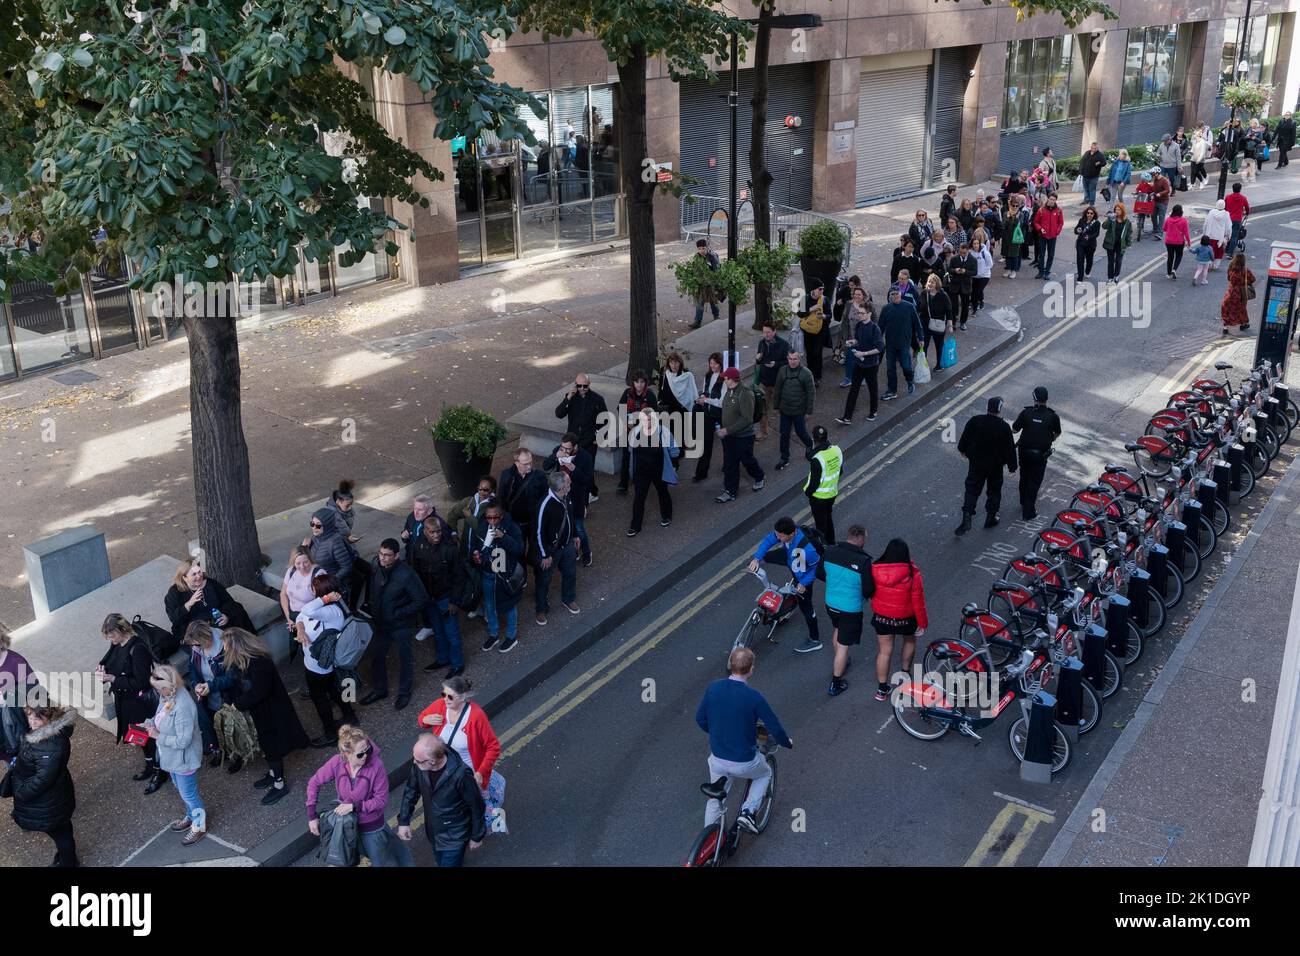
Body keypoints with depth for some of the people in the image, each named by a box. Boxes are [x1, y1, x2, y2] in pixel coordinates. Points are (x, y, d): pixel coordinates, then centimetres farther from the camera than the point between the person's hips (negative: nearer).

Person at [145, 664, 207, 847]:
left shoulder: (182, 707, -38)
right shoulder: (167, 695, -10)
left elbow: (182, 741, -32)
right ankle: (191, 816, 52)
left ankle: (200, 826, 35)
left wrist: (158, 736, -24)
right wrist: (150, 723, -8)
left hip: (184, 759, -9)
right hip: (172, 756, 9)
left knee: (188, 794, 13)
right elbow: (161, 716, 11)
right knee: (181, 789, 29)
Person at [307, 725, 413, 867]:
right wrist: (312, 815, -7)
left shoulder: (376, 766, -30)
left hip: (372, 827, -3)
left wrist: (354, 806, -28)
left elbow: (382, 800, -21)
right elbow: (314, 782, -7)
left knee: (381, 862, 19)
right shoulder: (337, 763, -23)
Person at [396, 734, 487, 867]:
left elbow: (476, 806, -20)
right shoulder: (419, 763, -22)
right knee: (441, 863, 27)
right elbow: (411, 791, -1)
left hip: (454, 837, -5)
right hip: (433, 832, 5)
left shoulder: (460, 775, -35)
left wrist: (477, 836, -8)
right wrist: (403, 821, -1)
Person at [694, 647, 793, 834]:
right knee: (765, 774, 30)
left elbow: (700, 719, 5)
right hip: (745, 763, -3)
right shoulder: (753, 696, -21)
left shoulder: (712, 688, -9)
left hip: (717, 760, 3)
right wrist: (787, 743, 10)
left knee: (714, 799, 26)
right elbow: (774, 728, -12)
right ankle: (748, 811, 13)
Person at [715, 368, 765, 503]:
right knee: (729, 465, 9)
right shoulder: (728, 392, 0)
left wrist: (727, 430, -27)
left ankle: (759, 478, 42)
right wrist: (721, 428, 8)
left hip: (743, 437, -7)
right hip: (728, 436, 7)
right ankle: (730, 492, 18)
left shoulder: (745, 394, -24)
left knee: (748, 461, 14)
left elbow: (747, 419, -26)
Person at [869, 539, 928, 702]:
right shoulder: (912, 574, -25)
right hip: (905, 619, -1)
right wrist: (923, 623, -2)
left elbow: (871, 594, -1)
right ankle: (905, 671, 49)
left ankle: (882, 690, 23)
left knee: (885, 651, 16)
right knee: (910, 640, 30)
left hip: (881, 617, 2)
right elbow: (918, 601, -16)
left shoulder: (875, 570, -17)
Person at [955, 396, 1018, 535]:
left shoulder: (975, 421, -12)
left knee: (972, 490, 7)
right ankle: (990, 519, 24)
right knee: (994, 492, 16)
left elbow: (965, 437, 1)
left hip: (976, 464, 1)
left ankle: (966, 518, -7)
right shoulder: (1004, 427, -16)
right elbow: (1010, 449, -9)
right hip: (995, 466, -1)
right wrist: (1012, 466, 3)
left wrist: (963, 450, 21)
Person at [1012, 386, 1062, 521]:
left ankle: (1024, 504, 39)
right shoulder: (1053, 416, -10)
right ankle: (1028, 512, 9)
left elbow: (1014, 429, -2)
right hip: (1041, 454, -2)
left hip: (1024, 451, 2)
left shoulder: (1026, 412, -10)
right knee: (1034, 482, 7)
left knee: (1024, 478, 22)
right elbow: (1057, 433, 7)